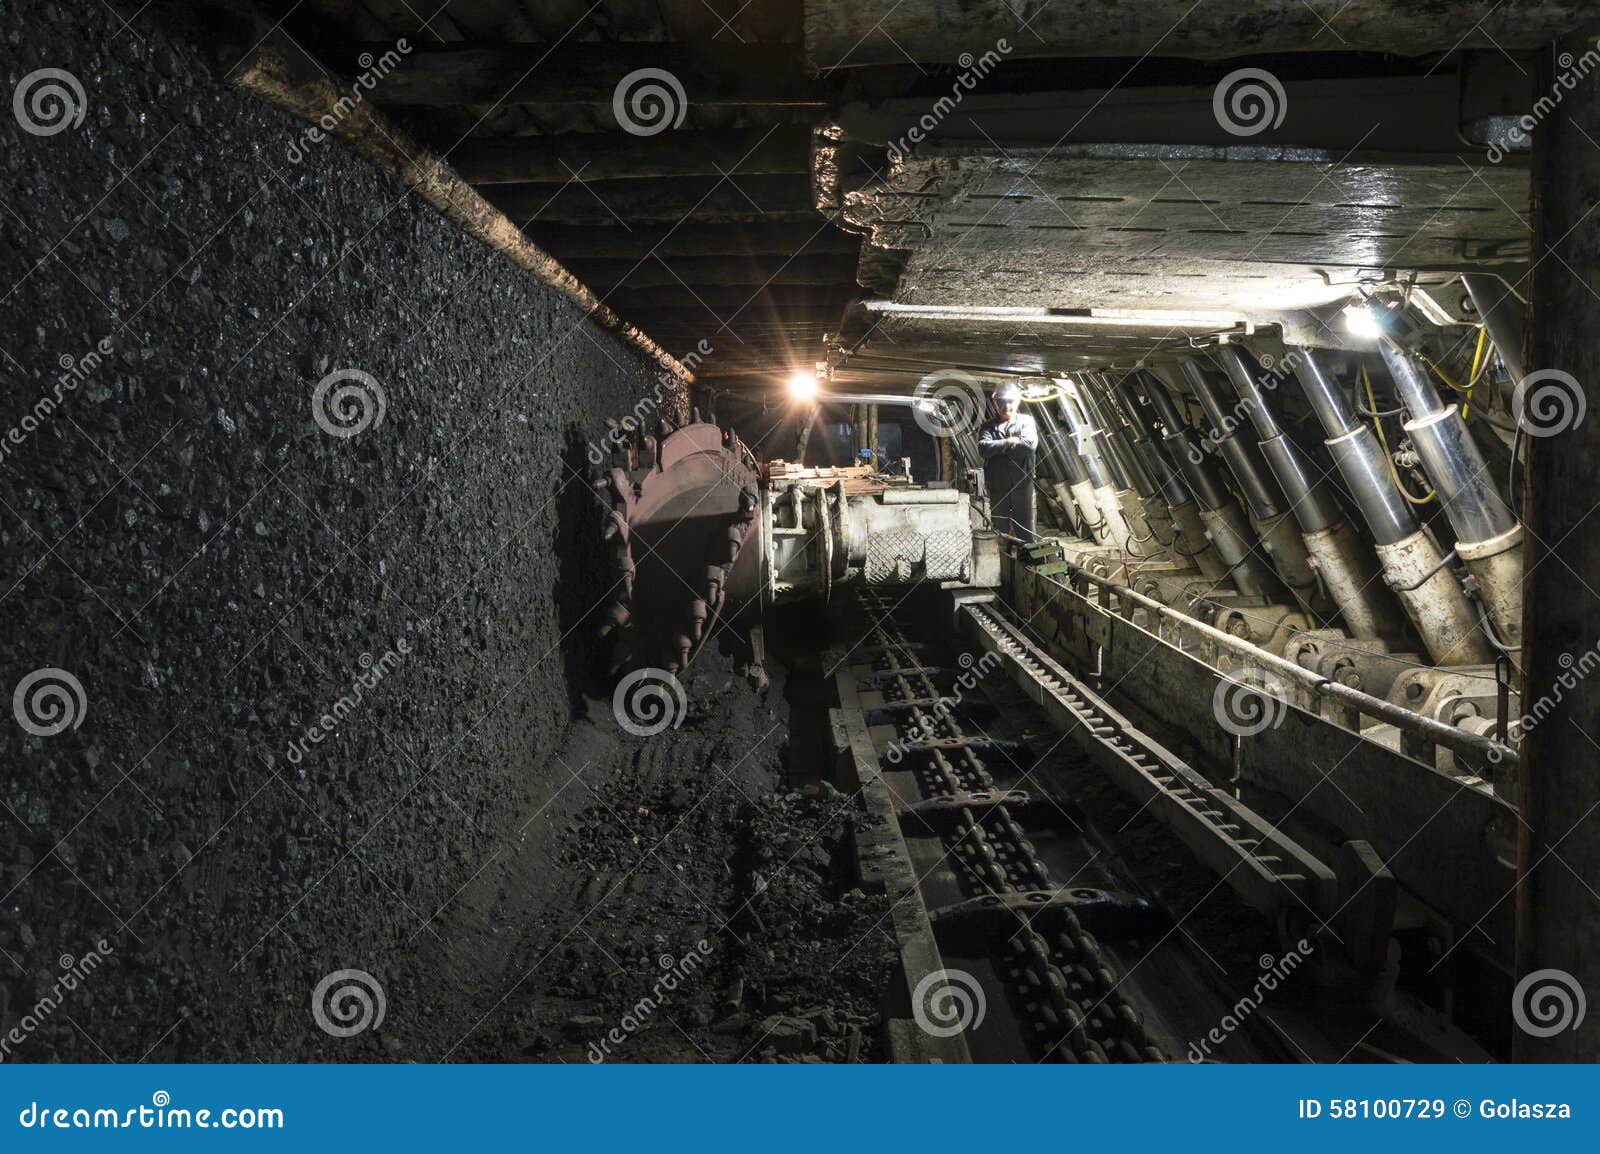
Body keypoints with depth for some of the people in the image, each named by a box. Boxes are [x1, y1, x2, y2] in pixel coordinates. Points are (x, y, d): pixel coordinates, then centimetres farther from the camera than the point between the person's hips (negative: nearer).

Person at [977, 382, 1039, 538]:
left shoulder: (1026, 421, 3)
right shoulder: (989, 426, 7)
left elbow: (1030, 445, -16)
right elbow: (983, 449, -11)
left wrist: (997, 447, -11)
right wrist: (1008, 442, -15)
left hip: (1021, 483, -1)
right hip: (997, 485, 2)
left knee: (1024, 529, 5)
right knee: (1000, 529, 9)